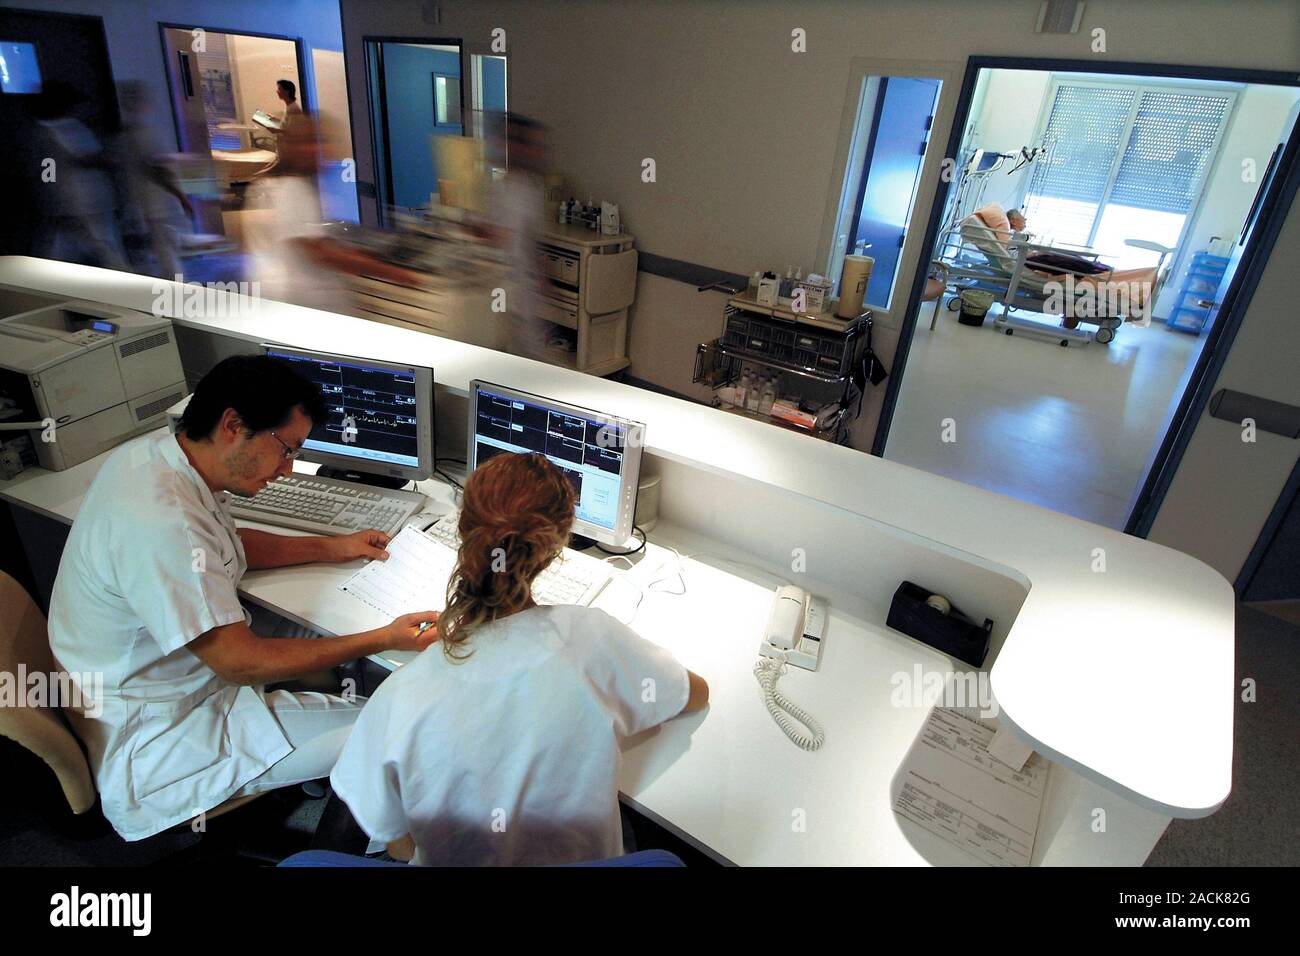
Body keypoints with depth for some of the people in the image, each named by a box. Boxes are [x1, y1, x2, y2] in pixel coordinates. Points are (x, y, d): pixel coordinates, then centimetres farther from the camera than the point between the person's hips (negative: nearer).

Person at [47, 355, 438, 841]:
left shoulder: (150, 455, -3)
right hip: (150, 749, -10)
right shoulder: (161, 523, -34)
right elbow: (239, 662, -27)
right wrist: (383, 639, -22)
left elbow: (231, 545, 15)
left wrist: (330, 547, 8)